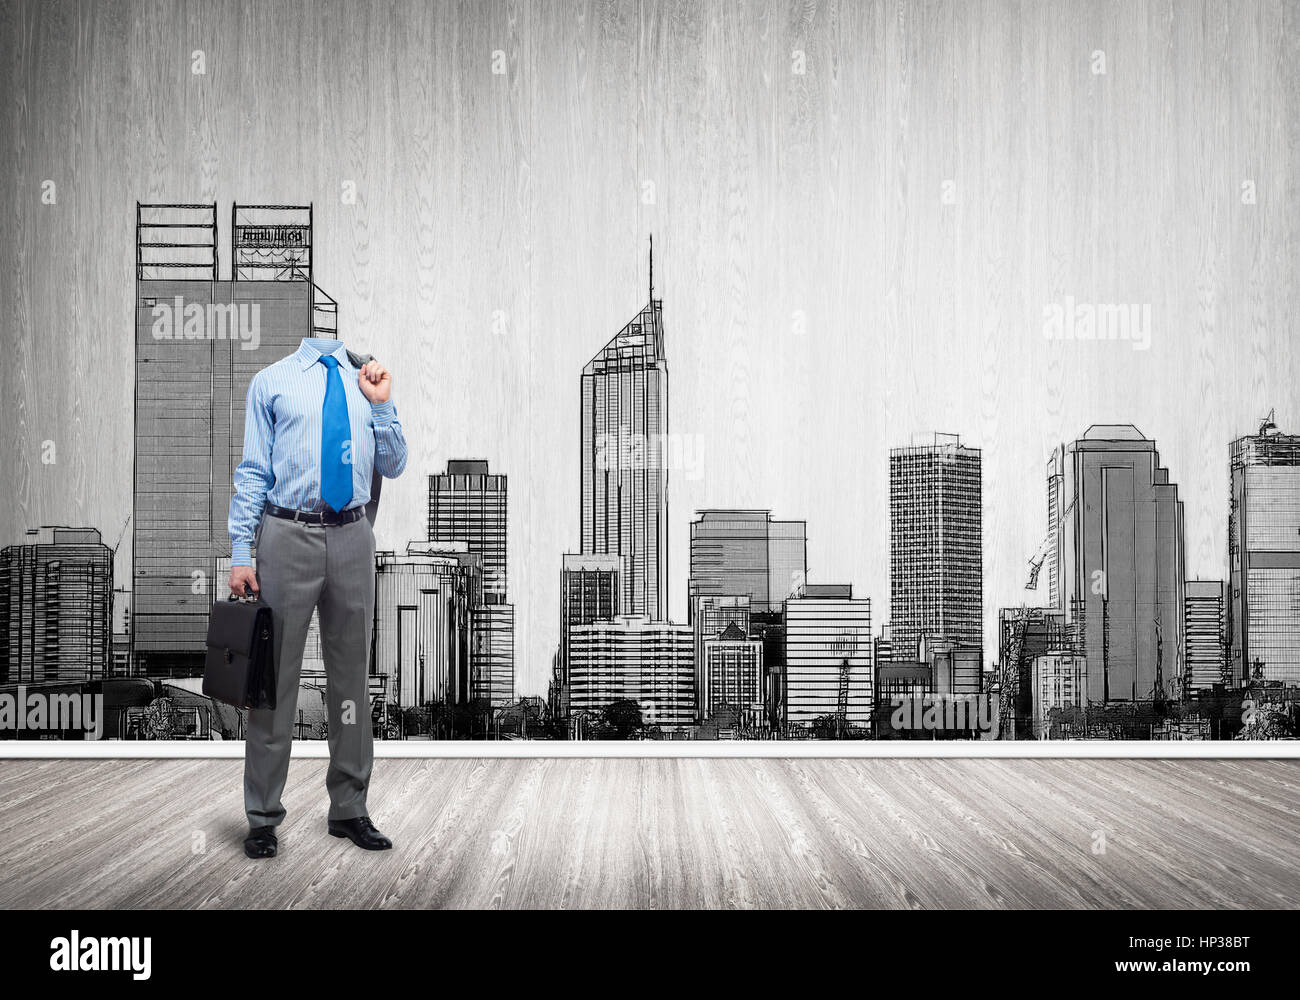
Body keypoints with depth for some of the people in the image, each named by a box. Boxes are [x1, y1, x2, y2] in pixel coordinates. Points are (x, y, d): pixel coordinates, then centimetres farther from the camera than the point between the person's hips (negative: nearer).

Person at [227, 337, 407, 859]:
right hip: (289, 536, -3)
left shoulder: (364, 382, 13)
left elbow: (393, 467, 13)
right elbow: (252, 471, 0)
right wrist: (241, 553, -6)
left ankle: (349, 809, 21)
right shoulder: (271, 382, 3)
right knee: (275, 675, -1)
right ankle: (263, 816, 9)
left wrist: (382, 406, -1)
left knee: (350, 674, 10)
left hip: (352, 539, 4)